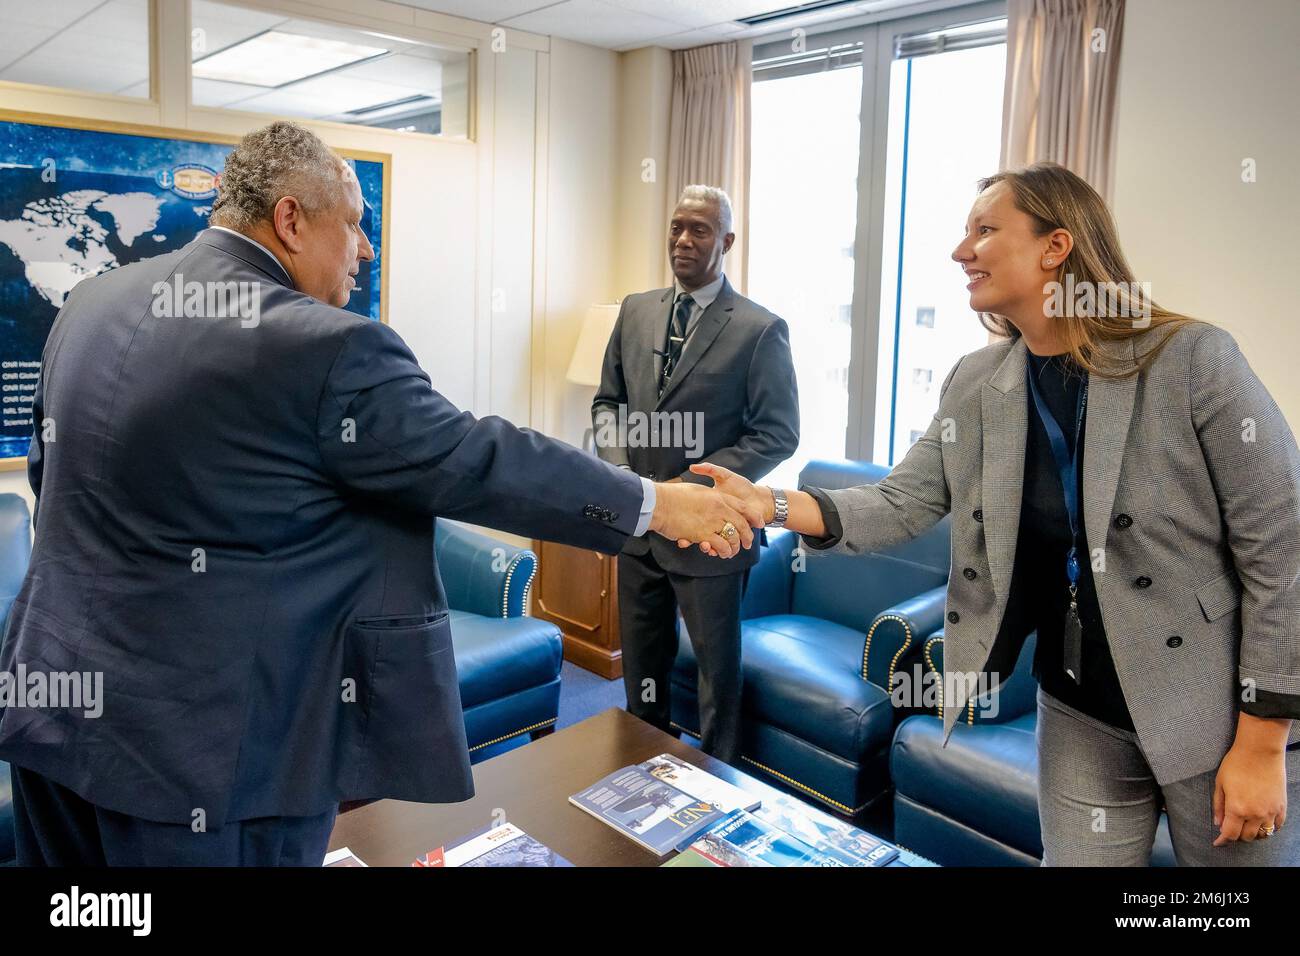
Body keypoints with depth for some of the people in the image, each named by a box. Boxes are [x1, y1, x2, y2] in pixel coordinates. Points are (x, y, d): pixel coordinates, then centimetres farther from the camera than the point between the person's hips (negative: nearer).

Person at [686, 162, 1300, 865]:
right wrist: (767, 504, -20)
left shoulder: (1191, 359, -16)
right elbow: (900, 505, -3)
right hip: (1080, 714, 4)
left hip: (1214, 715, -3)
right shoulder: (974, 385, -1)